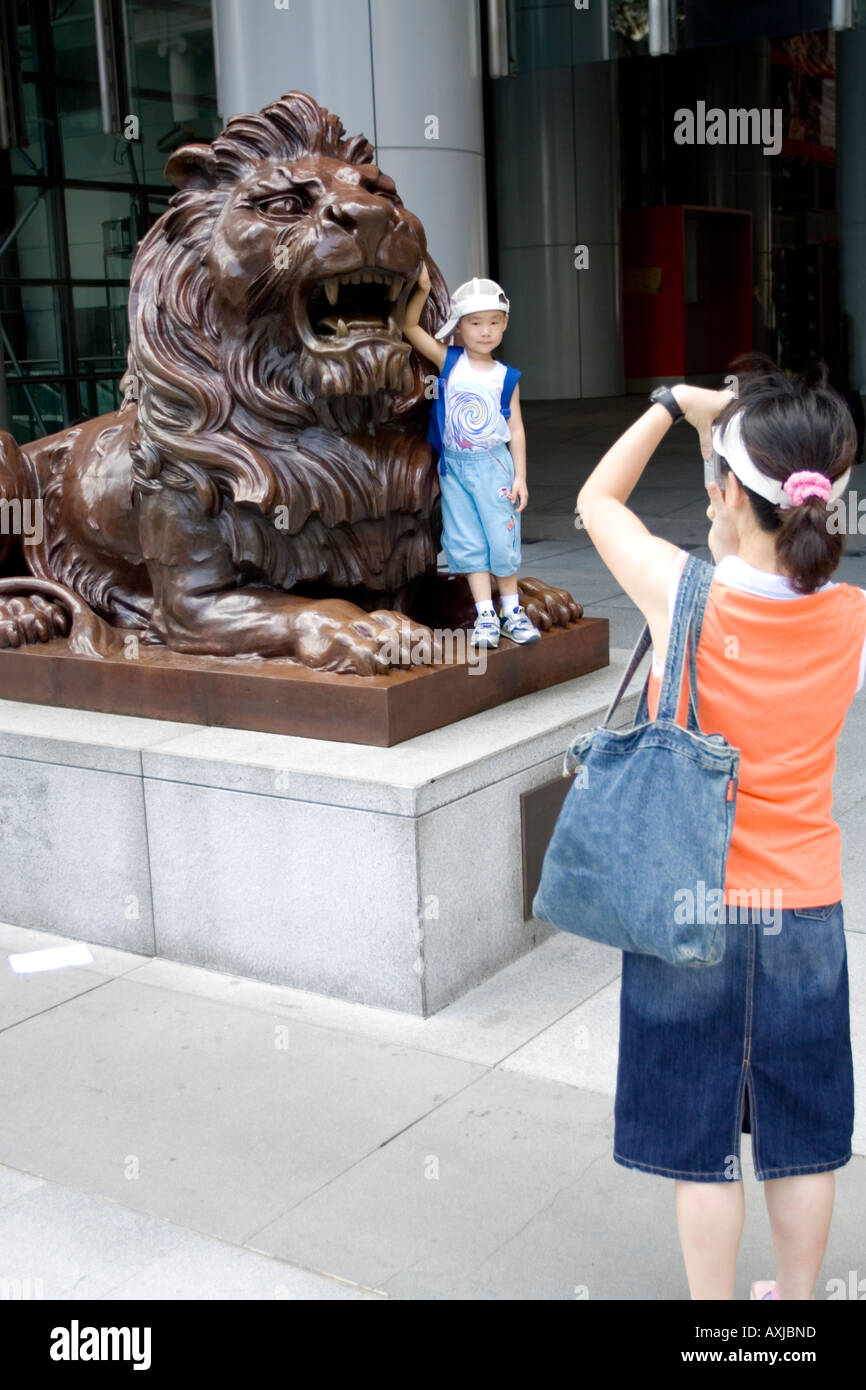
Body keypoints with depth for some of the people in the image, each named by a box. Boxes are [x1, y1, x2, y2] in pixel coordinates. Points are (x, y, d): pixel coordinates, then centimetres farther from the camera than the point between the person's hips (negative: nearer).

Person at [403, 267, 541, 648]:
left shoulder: (506, 378, 1)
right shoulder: (449, 362, 0)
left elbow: (515, 428, 2)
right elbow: (410, 327, -2)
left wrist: (519, 476, -3)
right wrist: (422, 289, -12)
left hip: (493, 464, -1)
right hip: (455, 465, 1)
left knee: (502, 538, 1)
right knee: (467, 542, 1)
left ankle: (511, 611, 16)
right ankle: (485, 616, 7)